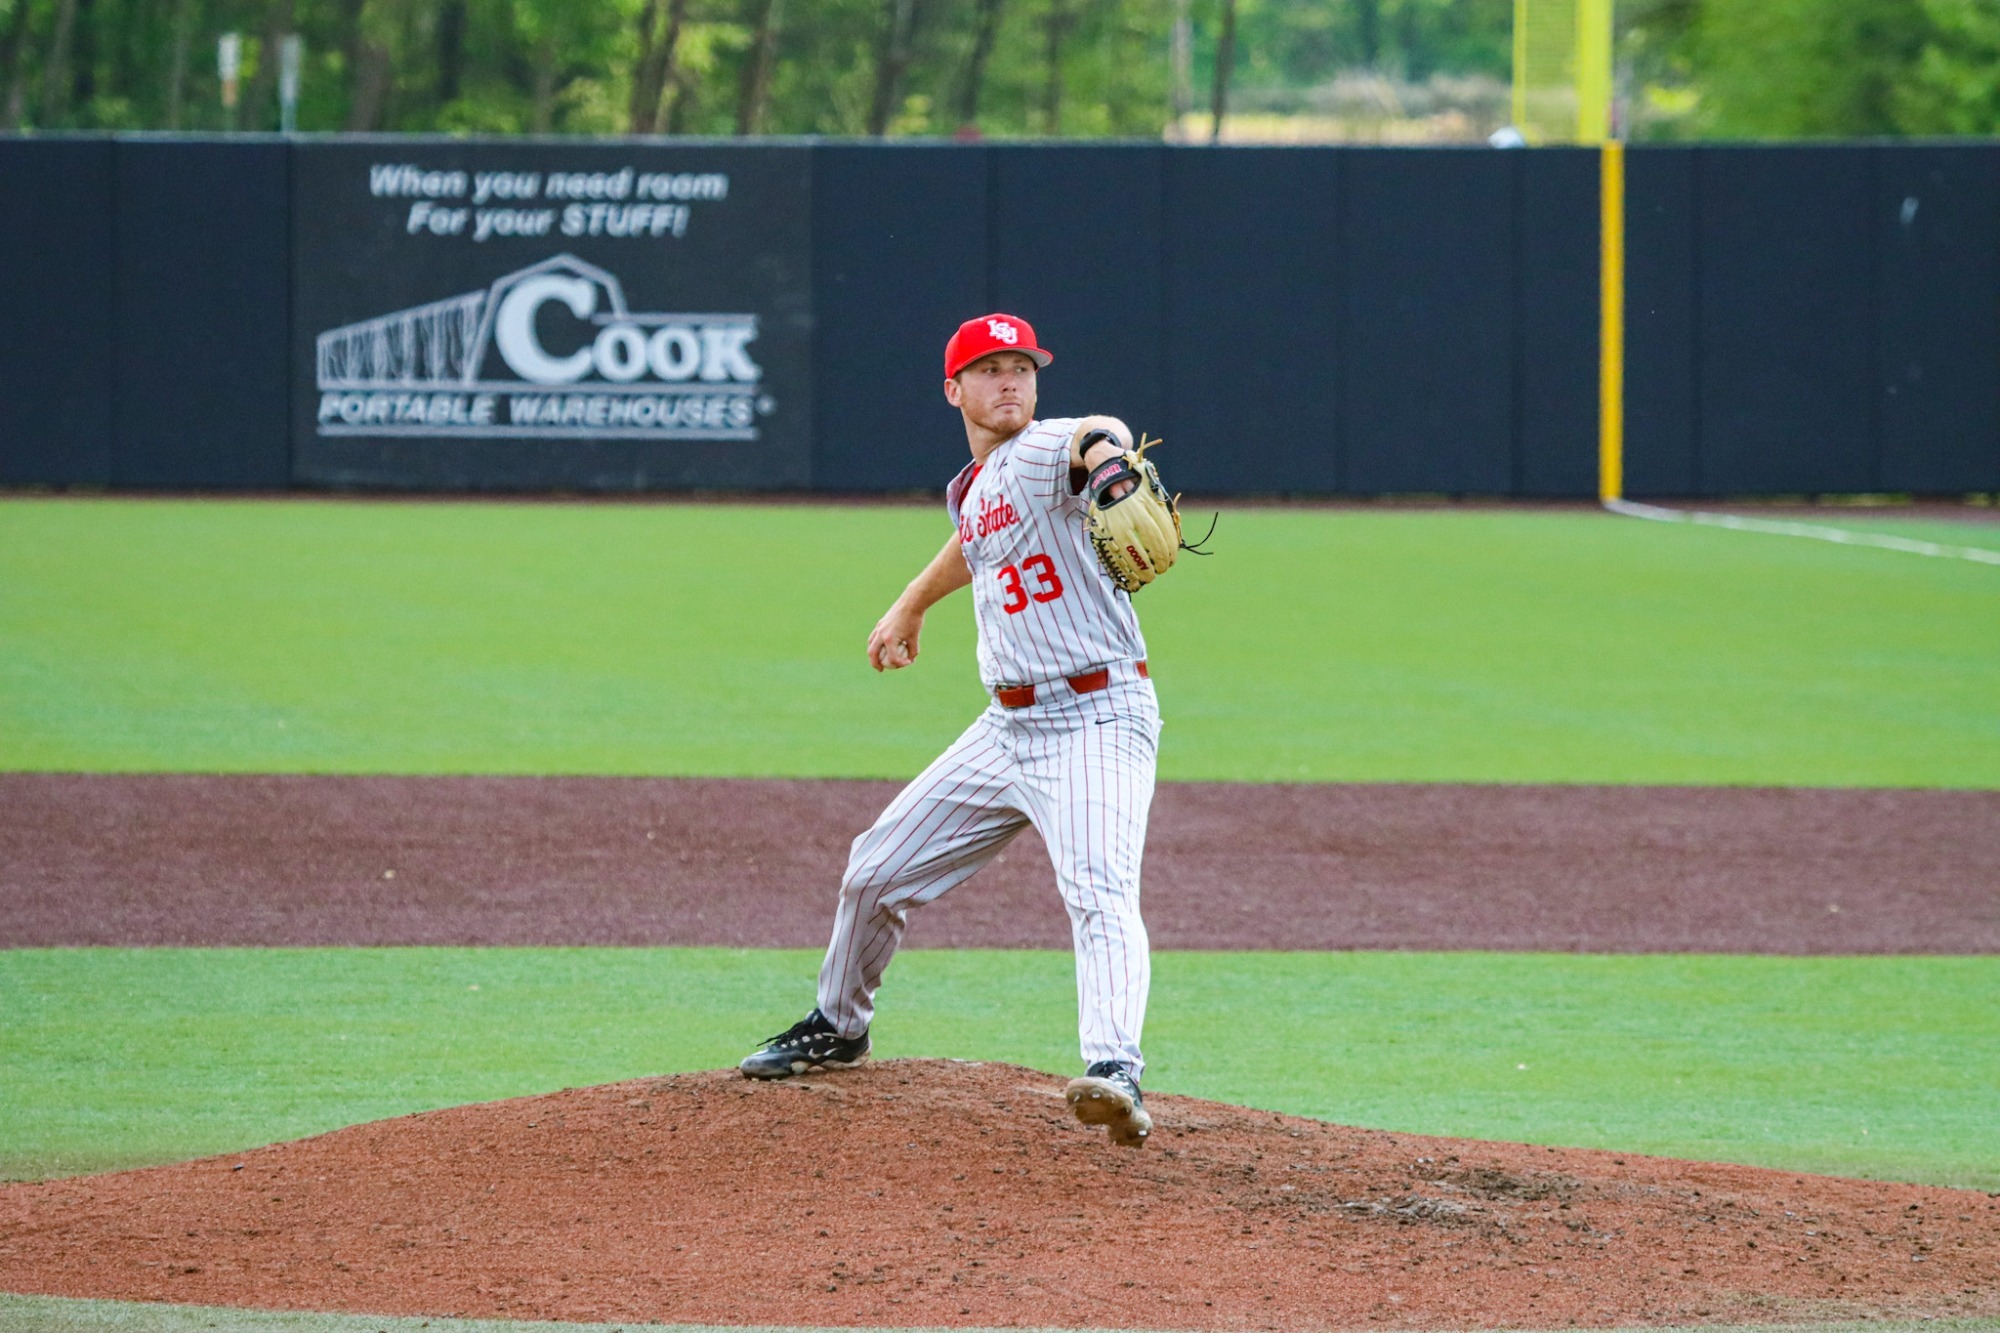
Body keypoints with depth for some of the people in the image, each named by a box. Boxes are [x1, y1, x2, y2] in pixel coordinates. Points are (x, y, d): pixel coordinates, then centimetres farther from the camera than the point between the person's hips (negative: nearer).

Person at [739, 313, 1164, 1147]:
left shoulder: (1041, 452, -11)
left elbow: (1094, 439, -36)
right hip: (1008, 725, 9)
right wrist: (911, 606, 51)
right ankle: (837, 1028, 41)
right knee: (876, 872, 17)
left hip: (1097, 718, -9)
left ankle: (1116, 1070, -46)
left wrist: (1109, 456, -60)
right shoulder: (970, 491, 14)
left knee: (1098, 891, -30)